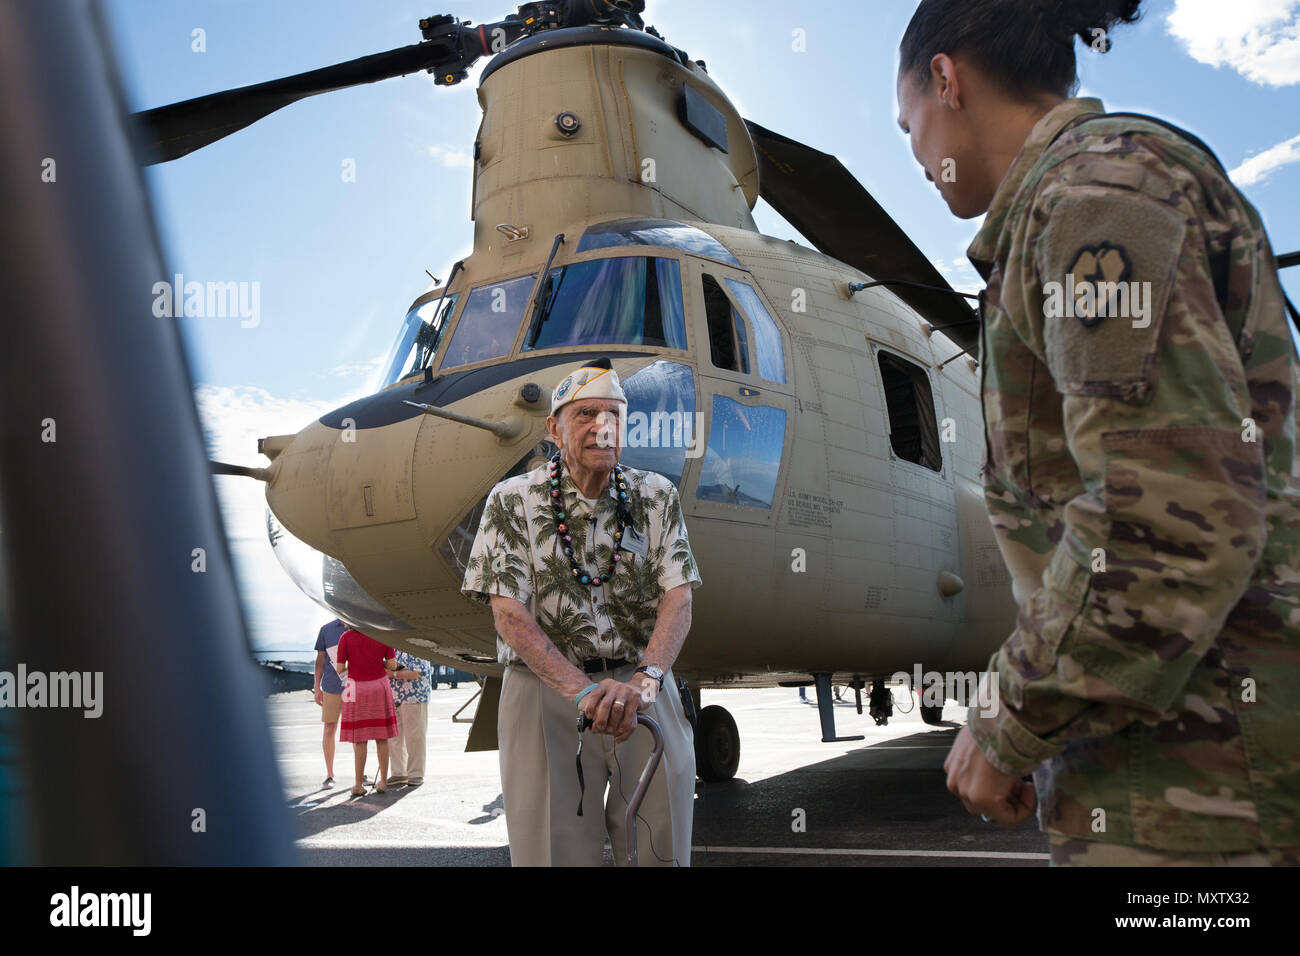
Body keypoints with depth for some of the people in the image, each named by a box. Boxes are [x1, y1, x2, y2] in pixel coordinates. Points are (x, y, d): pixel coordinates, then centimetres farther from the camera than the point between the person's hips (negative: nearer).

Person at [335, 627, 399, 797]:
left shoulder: (346, 637, -8)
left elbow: (340, 669, -8)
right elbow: (393, 665, -5)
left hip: (357, 689, -2)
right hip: (379, 687, 2)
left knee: (359, 739, 4)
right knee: (381, 736, 10)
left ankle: (359, 785, 4)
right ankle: (383, 781, 15)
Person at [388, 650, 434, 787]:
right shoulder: (397, 652, 17)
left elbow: (415, 674, -17)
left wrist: (393, 674, -18)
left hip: (413, 698, -8)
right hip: (394, 699, 8)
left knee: (413, 737, -4)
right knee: (394, 737, 7)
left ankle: (416, 775, 3)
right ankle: (398, 773, 15)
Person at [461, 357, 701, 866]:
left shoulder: (657, 497, 5)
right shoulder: (512, 501, -1)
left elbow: (678, 597, -3)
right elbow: (510, 614, -8)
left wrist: (644, 681, -22)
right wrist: (584, 690, -21)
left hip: (645, 690, 2)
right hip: (545, 689, -2)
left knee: (661, 850, 5)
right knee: (556, 848, 1)